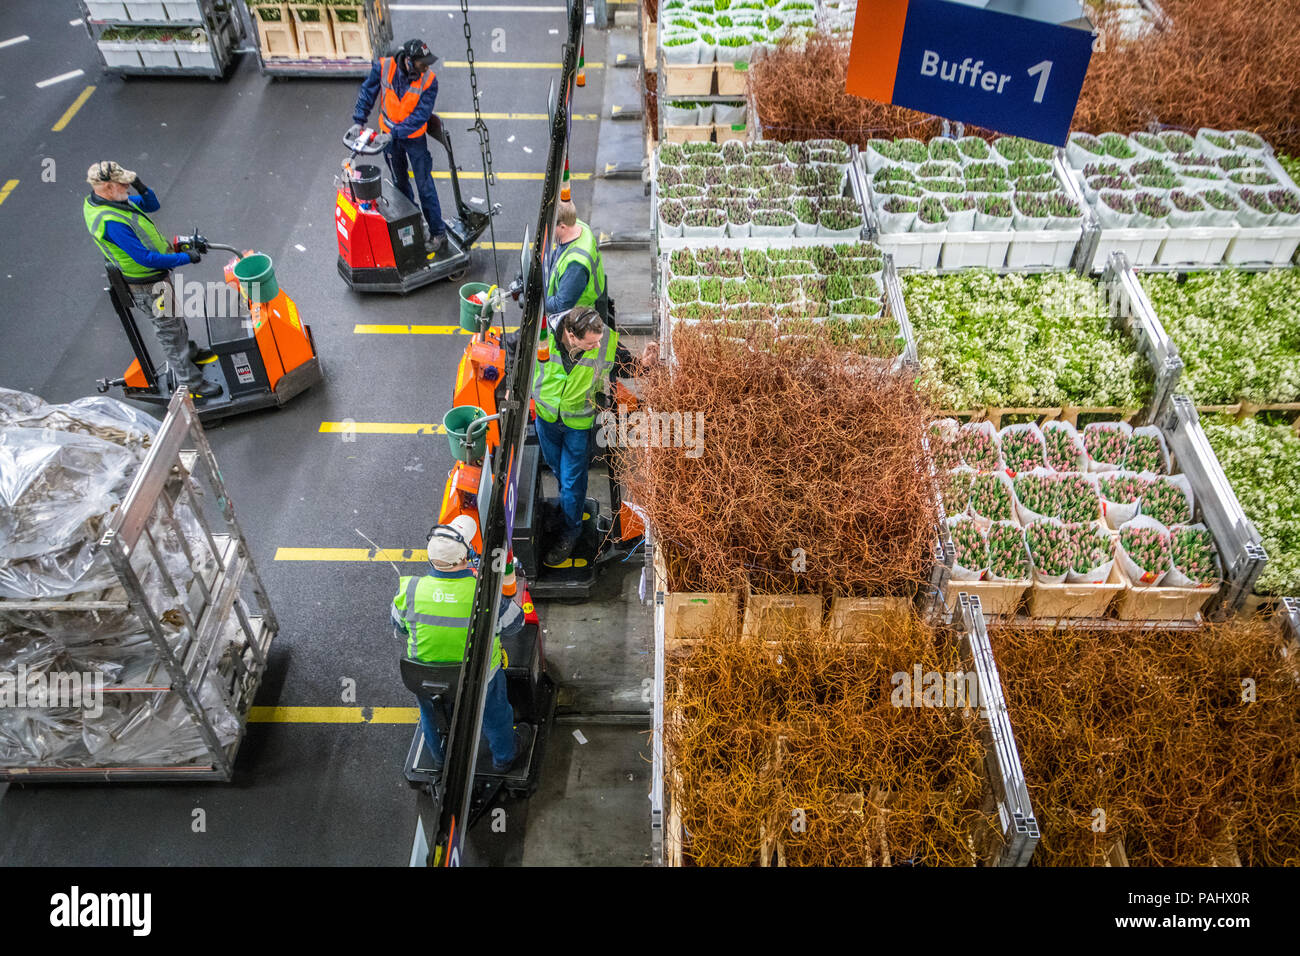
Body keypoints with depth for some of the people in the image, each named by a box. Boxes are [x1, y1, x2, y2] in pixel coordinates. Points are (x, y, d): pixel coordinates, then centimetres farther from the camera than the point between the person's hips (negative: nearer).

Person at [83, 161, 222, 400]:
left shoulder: (106, 201, -2)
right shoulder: (111, 221, -33)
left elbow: (152, 206, 9)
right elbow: (145, 258, -32)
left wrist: (141, 188, -13)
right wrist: (186, 258, -25)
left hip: (155, 274, 10)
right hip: (147, 286, -10)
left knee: (175, 317, 29)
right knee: (169, 329, 3)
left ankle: (191, 354, 51)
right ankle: (189, 382, 16)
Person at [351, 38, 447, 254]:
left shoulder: (429, 80, -24)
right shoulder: (383, 68, -19)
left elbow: (420, 115, -27)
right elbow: (367, 93, -6)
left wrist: (394, 133, -32)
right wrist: (358, 121, -13)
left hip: (414, 137, -3)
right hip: (389, 134, 3)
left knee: (425, 185, -1)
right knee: (399, 182, 19)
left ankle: (438, 232, 10)